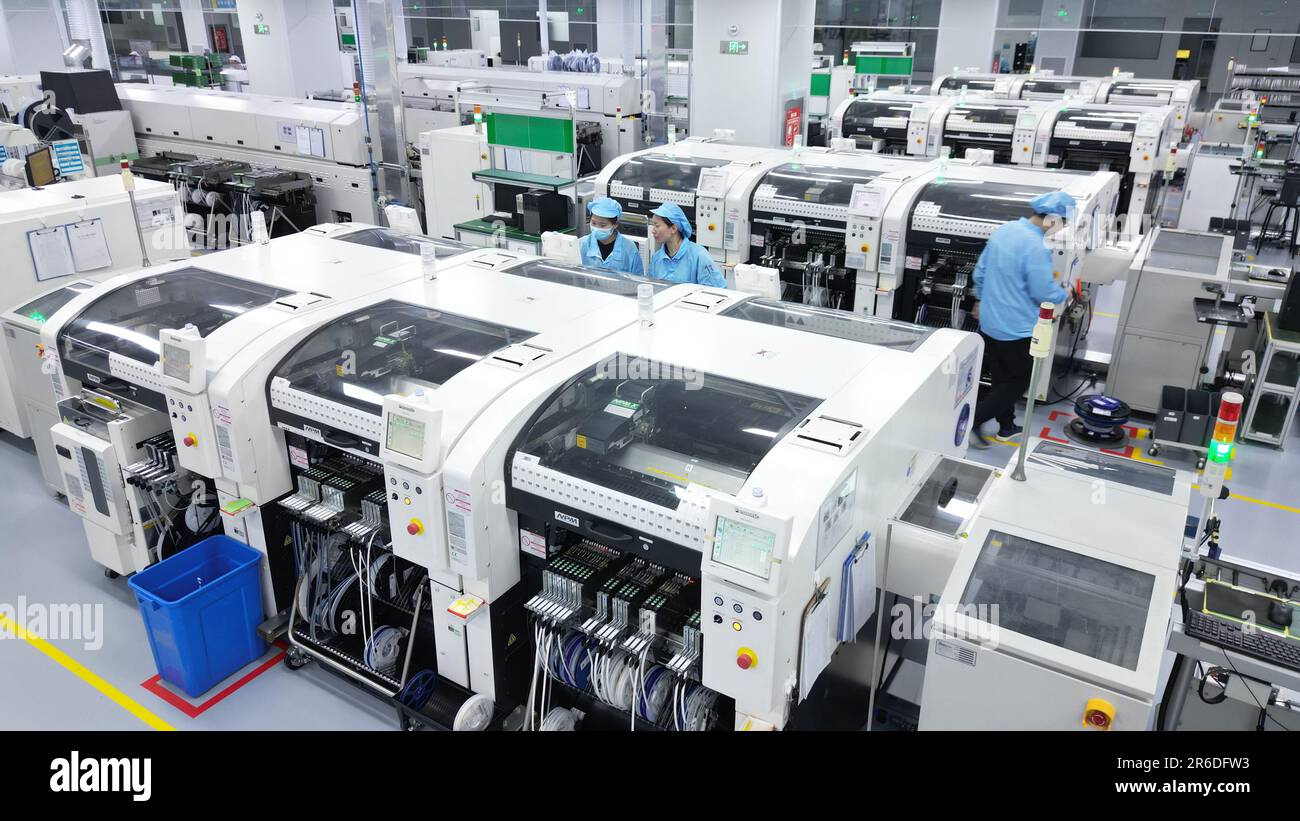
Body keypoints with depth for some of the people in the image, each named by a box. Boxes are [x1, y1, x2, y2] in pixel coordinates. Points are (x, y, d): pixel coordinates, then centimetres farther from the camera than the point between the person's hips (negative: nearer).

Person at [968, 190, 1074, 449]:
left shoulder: (1003, 230, 1)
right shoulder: (1035, 246, -25)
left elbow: (980, 272, 10)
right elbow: (1044, 291, -19)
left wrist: (981, 300, 24)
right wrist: (1063, 294, 2)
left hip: (989, 321, 8)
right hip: (1016, 328, -8)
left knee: (1001, 377, 20)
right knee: (1019, 381, 9)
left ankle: (1007, 427, 34)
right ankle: (972, 420, 3)